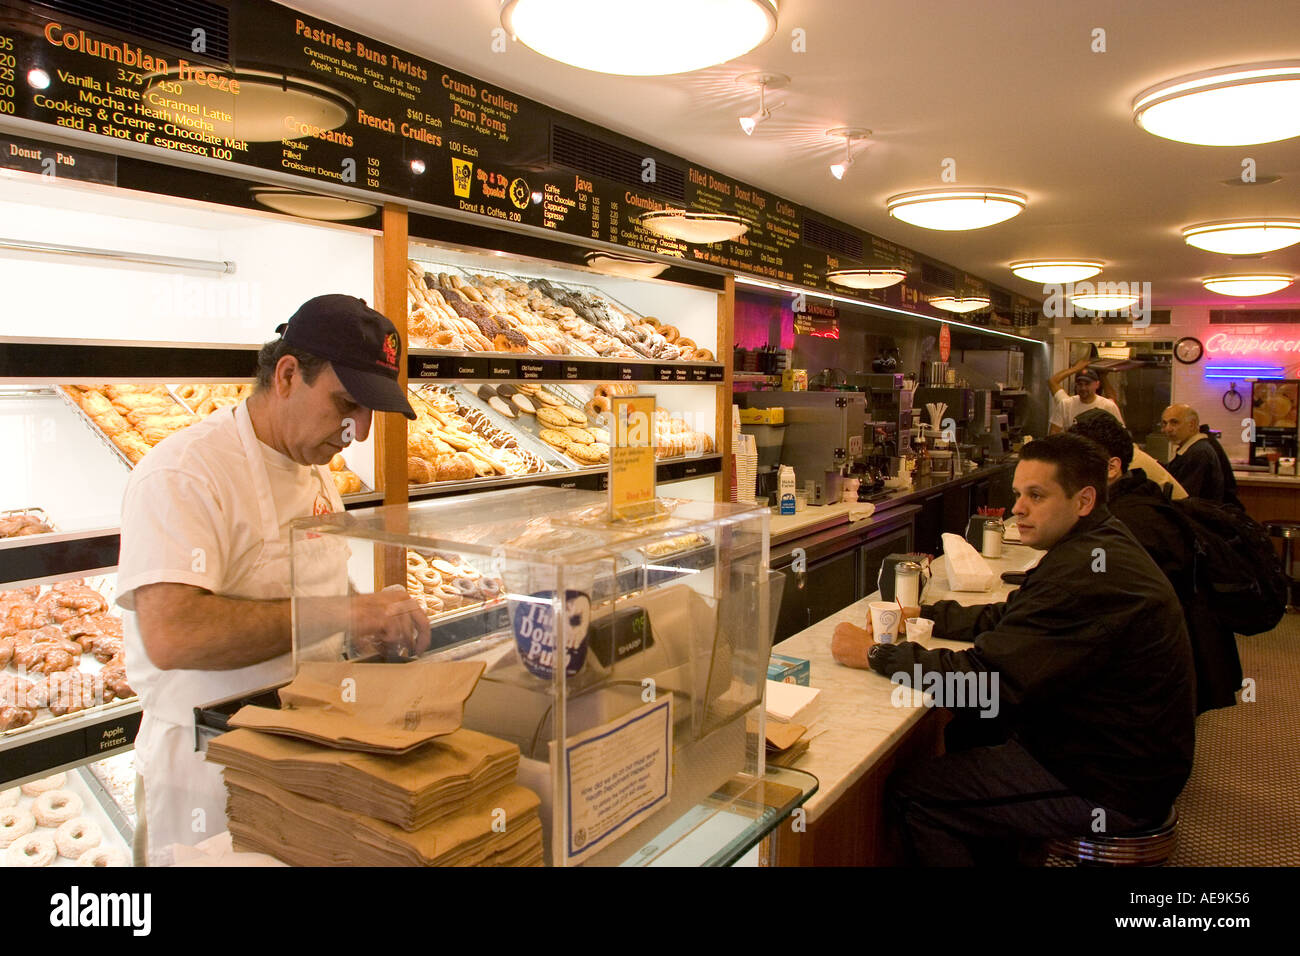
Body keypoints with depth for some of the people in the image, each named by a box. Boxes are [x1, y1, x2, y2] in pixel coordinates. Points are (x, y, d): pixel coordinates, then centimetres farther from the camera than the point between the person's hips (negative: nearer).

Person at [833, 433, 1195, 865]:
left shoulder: (1087, 573, -28)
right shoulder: (1094, 547, 7)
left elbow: (984, 679, -27)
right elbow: (1008, 618, 14)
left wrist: (877, 654, -18)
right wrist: (923, 615, 3)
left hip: (1109, 788, -10)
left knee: (912, 790, -9)